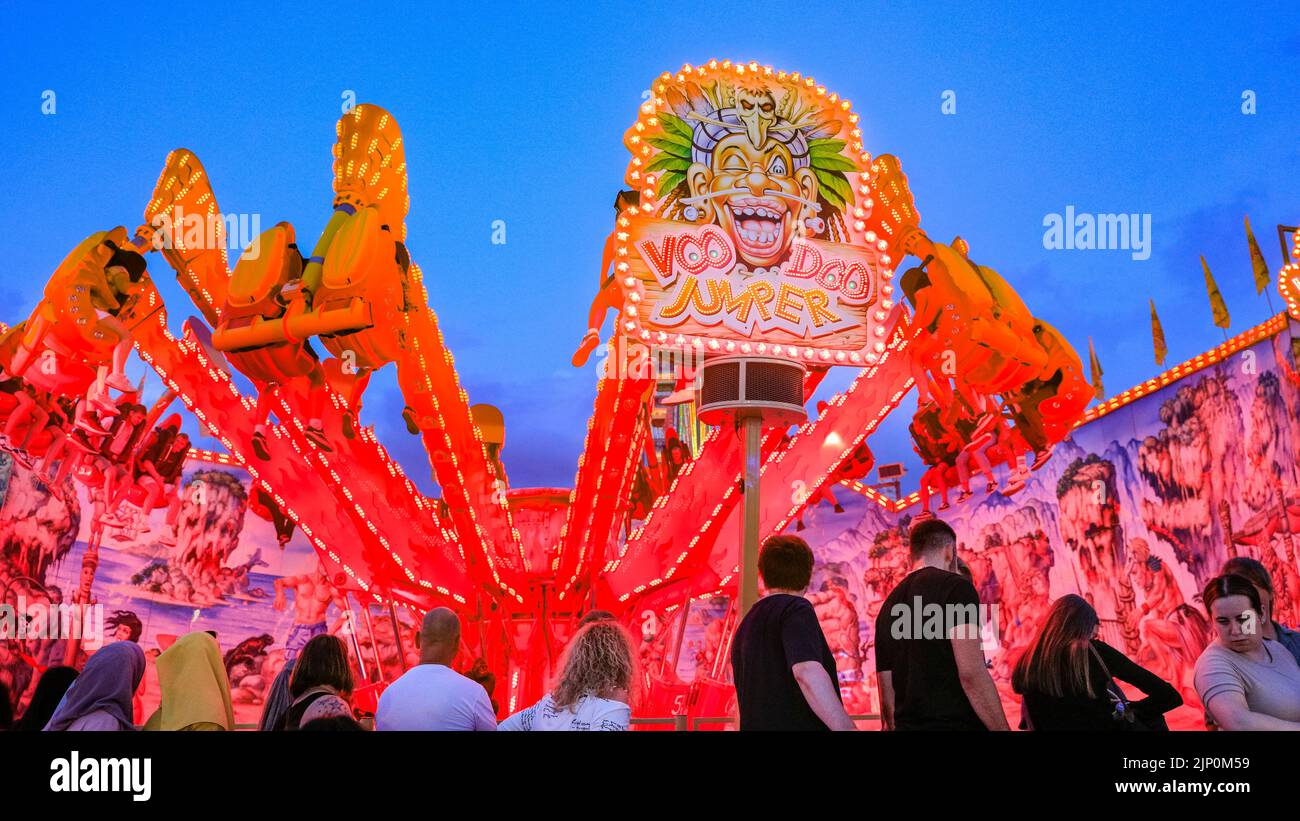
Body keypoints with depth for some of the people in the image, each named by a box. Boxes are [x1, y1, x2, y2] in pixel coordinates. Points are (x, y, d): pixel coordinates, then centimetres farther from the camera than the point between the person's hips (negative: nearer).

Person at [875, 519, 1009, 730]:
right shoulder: (955, 587, -6)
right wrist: (1003, 728, -13)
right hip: (957, 723, -7)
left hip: (908, 725, 7)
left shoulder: (888, 607, 14)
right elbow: (972, 673, -16)